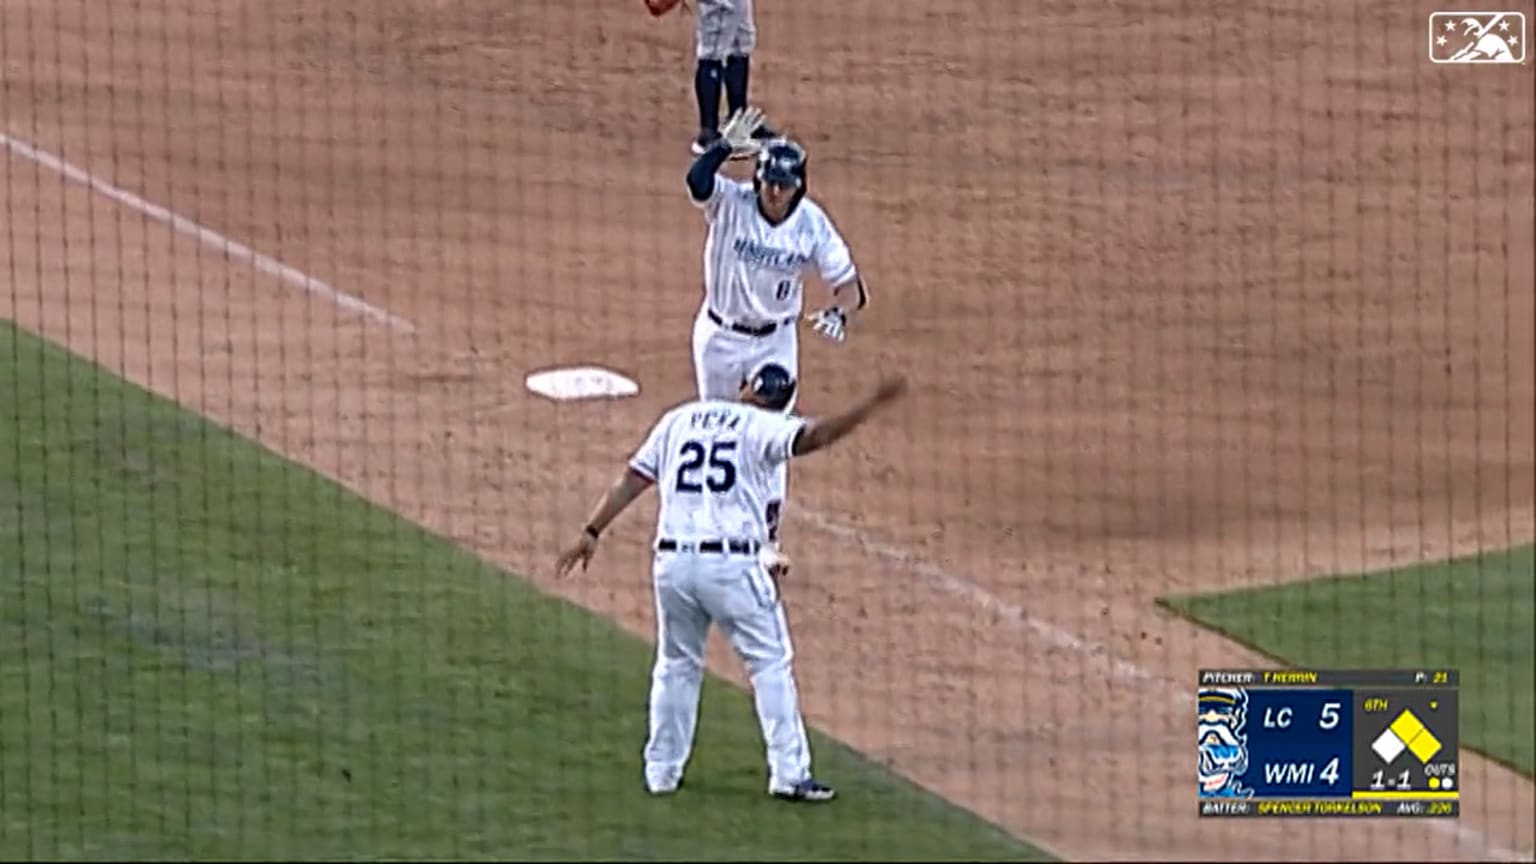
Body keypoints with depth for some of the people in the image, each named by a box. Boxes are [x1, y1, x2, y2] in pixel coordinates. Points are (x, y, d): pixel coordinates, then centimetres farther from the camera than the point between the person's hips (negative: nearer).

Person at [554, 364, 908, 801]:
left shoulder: (678, 420, 15)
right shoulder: (762, 427, 1)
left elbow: (633, 478, 12)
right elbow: (815, 435, -17)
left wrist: (592, 532, 11)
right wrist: (873, 403, -17)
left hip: (672, 563, 4)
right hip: (732, 564, -4)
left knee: (676, 666, 20)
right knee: (771, 665, 7)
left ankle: (661, 771, 21)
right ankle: (789, 773, 2)